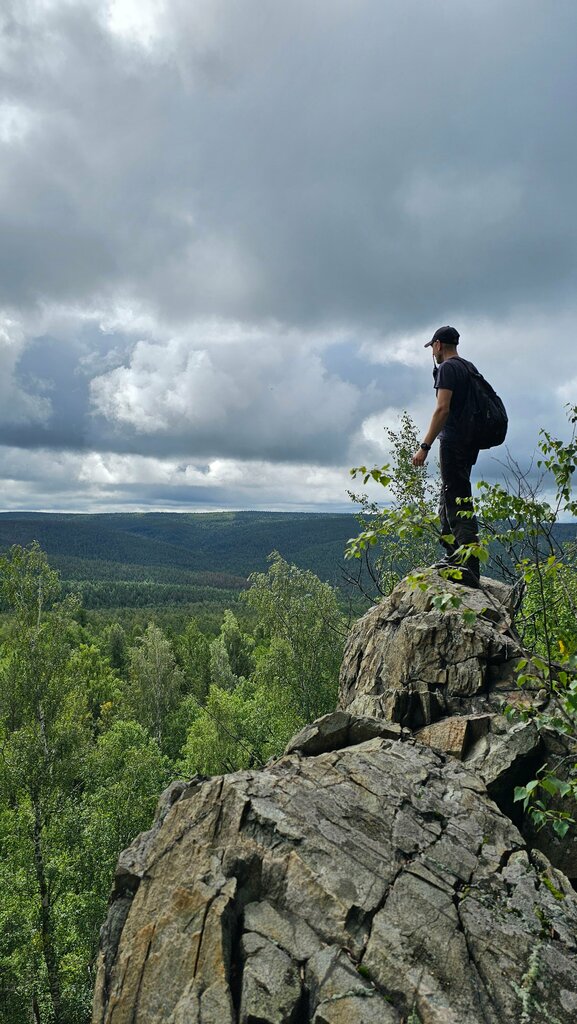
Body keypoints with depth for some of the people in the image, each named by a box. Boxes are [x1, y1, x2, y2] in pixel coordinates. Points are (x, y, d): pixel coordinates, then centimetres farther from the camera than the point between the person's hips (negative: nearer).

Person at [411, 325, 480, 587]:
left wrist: (424, 446, -21)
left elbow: (442, 409, -19)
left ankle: (469, 569, -17)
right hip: (469, 442, 10)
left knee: (458, 503, -13)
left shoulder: (446, 368, -8)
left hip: (453, 442, -10)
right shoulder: (467, 368, 21)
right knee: (448, 501, 19)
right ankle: (454, 556, 25)